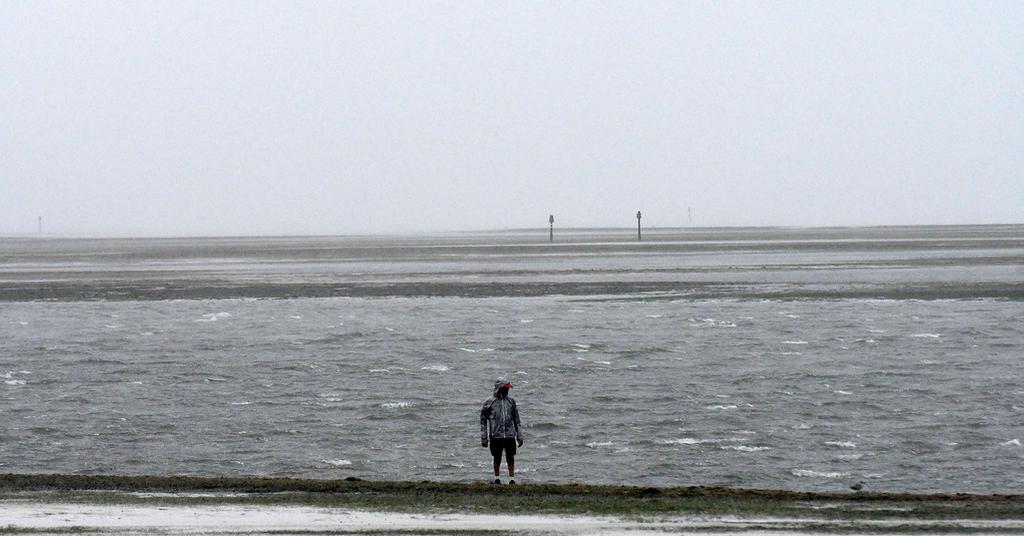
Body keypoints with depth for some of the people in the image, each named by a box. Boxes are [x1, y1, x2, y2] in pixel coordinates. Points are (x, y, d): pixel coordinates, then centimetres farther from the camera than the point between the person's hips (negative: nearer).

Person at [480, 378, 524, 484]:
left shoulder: (511, 401, 8)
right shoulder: (489, 403, -1)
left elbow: (516, 420, 14)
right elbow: (483, 420, 4)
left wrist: (520, 436, 11)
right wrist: (483, 438, 1)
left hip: (510, 435, 2)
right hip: (495, 436, -2)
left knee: (511, 459, 0)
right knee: (497, 459, 7)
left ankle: (512, 479, 7)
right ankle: (497, 478, 22)